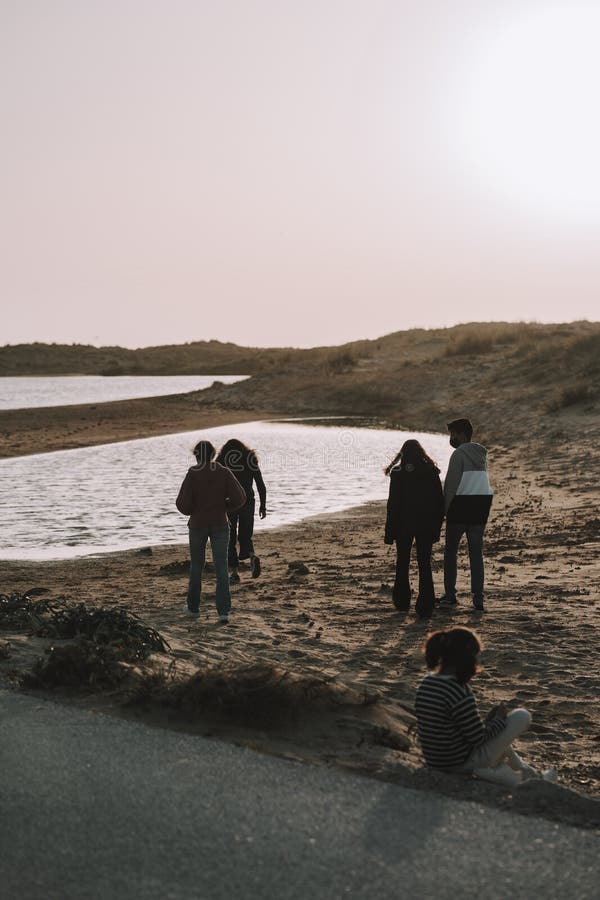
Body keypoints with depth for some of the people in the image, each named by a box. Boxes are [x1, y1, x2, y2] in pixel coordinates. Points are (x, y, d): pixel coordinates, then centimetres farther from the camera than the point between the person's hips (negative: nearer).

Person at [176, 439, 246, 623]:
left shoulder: (192, 475, -11)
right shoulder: (224, 473, -6)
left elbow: (182, 504, -13)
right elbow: (240, 498, -10)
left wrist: (192, 511, 9)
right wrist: (224, 507, 7)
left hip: (198, 525, -1)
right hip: (220, 525, 1)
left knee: (196, 566, 17)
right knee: (221, 567, 0)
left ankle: (193, 606, 29)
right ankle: (224, 611, -9)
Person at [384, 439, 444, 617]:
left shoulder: (398, 474, -8)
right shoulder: (432, 472, 0)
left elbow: (393, 504, -8)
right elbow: (440, 502, 2)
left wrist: (389, 531, -3)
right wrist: (436, 526, 10)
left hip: (403, 525, -2)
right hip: (426, 526, 2)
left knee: (402, 564, 16)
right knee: (425, 565, 5)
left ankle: (402, 602, 24)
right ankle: (425, 607, 0)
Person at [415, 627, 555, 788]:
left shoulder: (427, 683, 0)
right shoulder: (460, 693, -26)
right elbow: (479, 738, -17)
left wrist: (490, 719, 12)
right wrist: (499, 719, 0)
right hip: (463, 763, -8)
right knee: (522, 716, 0)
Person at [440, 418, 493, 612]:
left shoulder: (459, 454, -10)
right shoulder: (482, 453, 13)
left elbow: (451, 484, -14)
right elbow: (484, 481, 12)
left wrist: (446, 509, -7)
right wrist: (482, 508, 11)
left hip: (461, 507, -6)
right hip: (482, 505, 6)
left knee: (450, 550, 7)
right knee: (476, 552, 7)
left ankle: (450, 595, 6)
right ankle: (478, 599, 3)